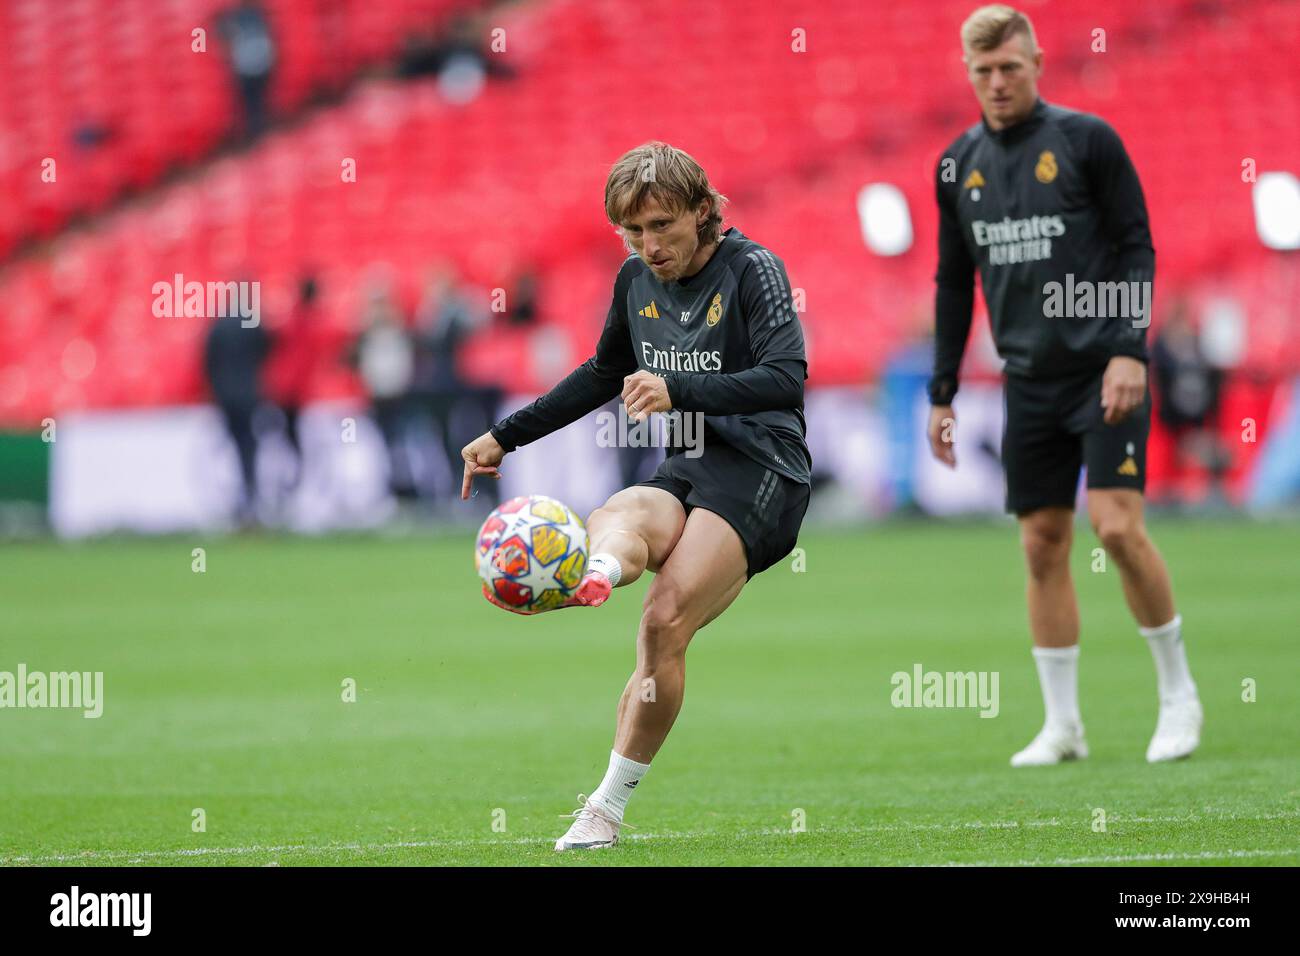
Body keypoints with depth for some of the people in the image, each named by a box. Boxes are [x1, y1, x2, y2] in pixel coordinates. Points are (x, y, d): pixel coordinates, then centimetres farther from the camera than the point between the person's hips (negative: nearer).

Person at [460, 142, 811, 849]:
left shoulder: (752, 269, -7)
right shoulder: (637, 280, 13)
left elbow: (785, 378, -21)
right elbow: (603, 375, 31)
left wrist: (678, 389, -33)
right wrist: (506, 437, 29)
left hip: (760, 472, -6)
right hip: (686, 472, 6)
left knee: (664, 624, -22)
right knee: (614, 519, -31)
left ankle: (608, 808, -19)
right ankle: (597, 575, -67)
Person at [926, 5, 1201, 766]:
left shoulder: (1086, 140, -5)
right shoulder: (960, 165, 8)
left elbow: (1137, 249, -5)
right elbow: (954, 284, 15)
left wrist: (1129, 350, -15)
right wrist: (942, 394, 13)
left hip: (1104, 369, -4)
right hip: (1031, 381, 4)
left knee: (1117, 525, -14)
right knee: (1044, 545, 2)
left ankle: (1179, 693, 2)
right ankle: (1063, 725, 9)